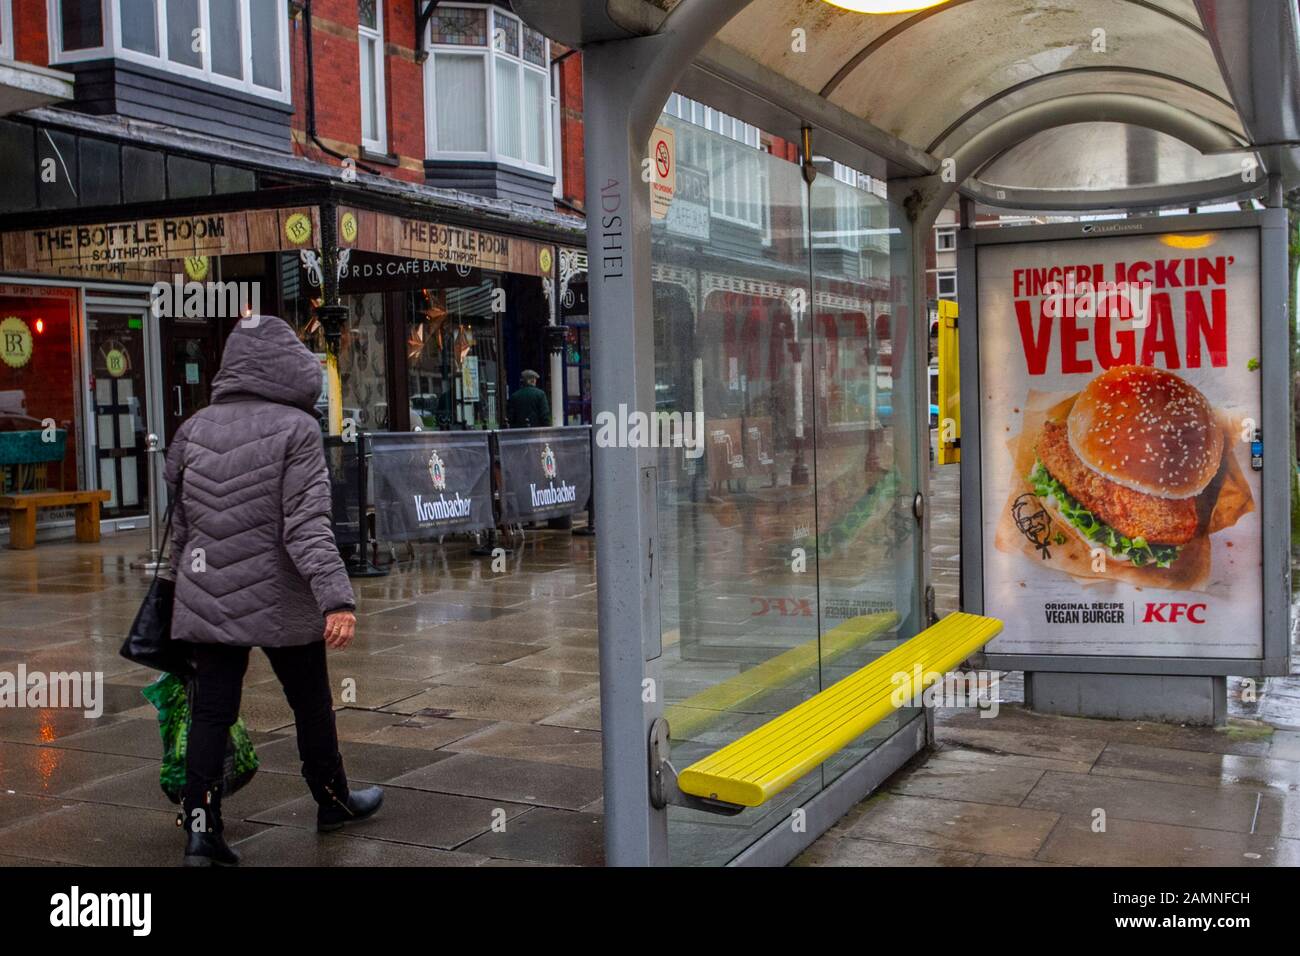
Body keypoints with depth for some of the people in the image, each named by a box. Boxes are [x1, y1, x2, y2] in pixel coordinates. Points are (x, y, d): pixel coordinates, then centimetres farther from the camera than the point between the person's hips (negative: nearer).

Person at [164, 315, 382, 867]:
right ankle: (334, 802, 31)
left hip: (205, 598, 4)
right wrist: (337, 599, -21)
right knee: (310, 704, 14)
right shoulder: (297, 429, -11)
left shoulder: (194, 429, 5)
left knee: (210, 712, 8)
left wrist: (182, 585, 24)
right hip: (279, 598, -4)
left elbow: (180, 524, 12)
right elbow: (306, 526, -19)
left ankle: (200, 826, 2)